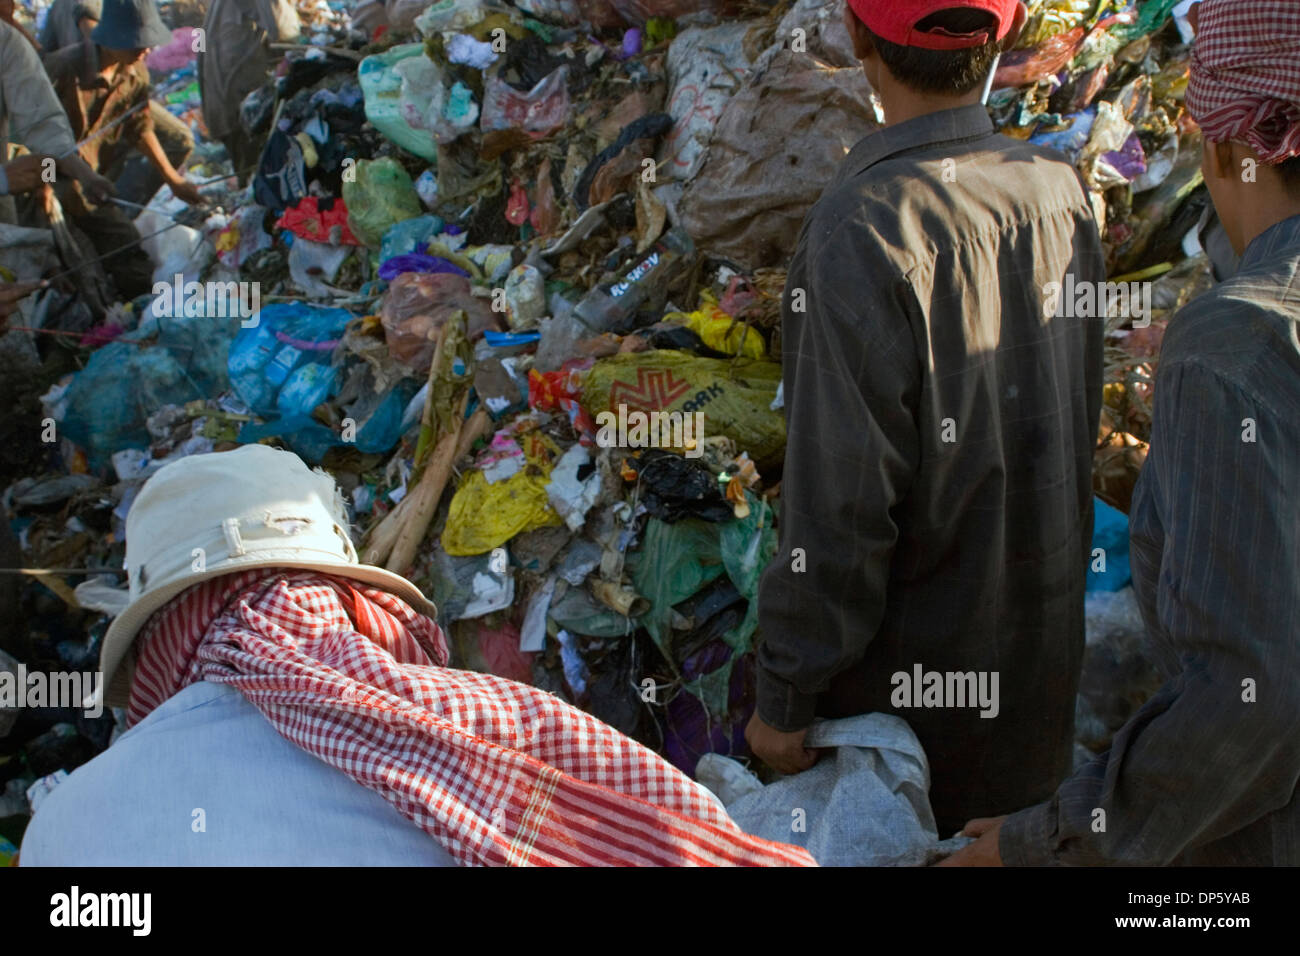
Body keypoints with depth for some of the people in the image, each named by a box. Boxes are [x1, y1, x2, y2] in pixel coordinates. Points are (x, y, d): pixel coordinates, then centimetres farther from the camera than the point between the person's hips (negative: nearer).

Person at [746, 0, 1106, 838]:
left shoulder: (866, 230, -24)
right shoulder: (1061, 191, -3)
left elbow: (842, 507, -23)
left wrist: (785, 699, -14)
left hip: (904, 671, -6)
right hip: (1043, 643, 6)